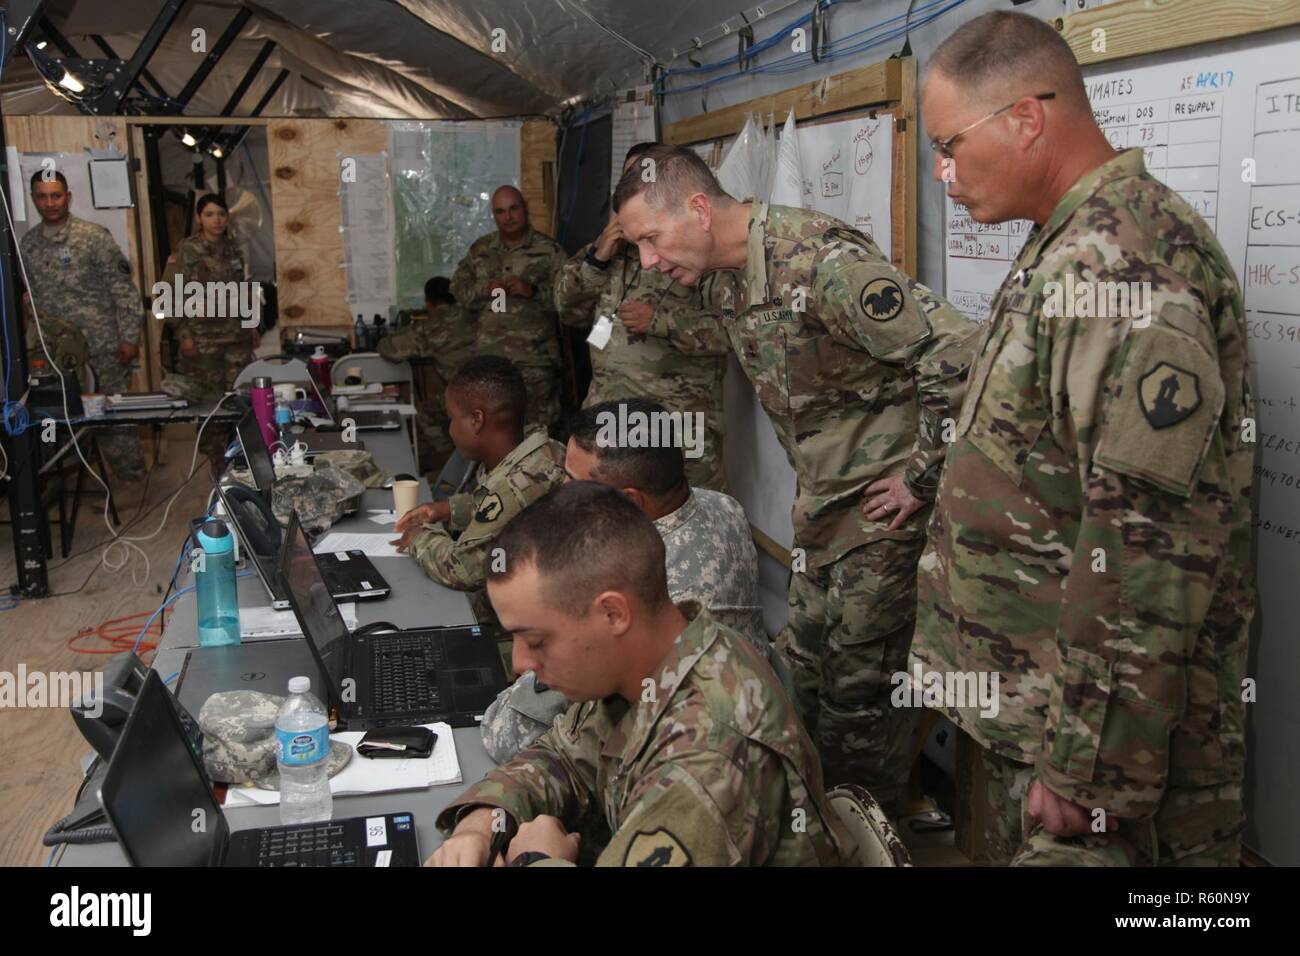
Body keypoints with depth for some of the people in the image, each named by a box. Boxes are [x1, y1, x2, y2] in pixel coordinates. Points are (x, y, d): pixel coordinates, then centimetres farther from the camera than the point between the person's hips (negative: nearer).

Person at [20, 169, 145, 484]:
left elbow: (123, 289, -8)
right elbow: (32, 294, 16)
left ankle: (130, 475, 14)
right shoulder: (28, 243, 8)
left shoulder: (94, 236, -6)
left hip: (103, 346, -4)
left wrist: (129, 337, -11)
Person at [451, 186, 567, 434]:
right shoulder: (480, 249, 14)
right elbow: (458, 288, 11)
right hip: (488, 357, 4)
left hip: (534, 360, -4)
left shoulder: (549, 251, 2)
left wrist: (533, 291, -19)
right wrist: (485, 289, -7)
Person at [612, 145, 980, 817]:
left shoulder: (820, 260, -25)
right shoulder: (723, 282, 5)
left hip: (882, 502, -9)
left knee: (859, 685, 1)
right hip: (820, 503, 9)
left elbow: (955, 353, -30)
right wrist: (812, 480, 16)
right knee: (805, 665, 18)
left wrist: (922, 479, -21)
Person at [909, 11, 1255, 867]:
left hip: (1101, 721, -10)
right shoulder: (1077, 247, 11)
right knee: (1020, 845, 21)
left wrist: (1089, 767, -24)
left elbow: (1146, 543, -26)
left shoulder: (1123, 260, -22)